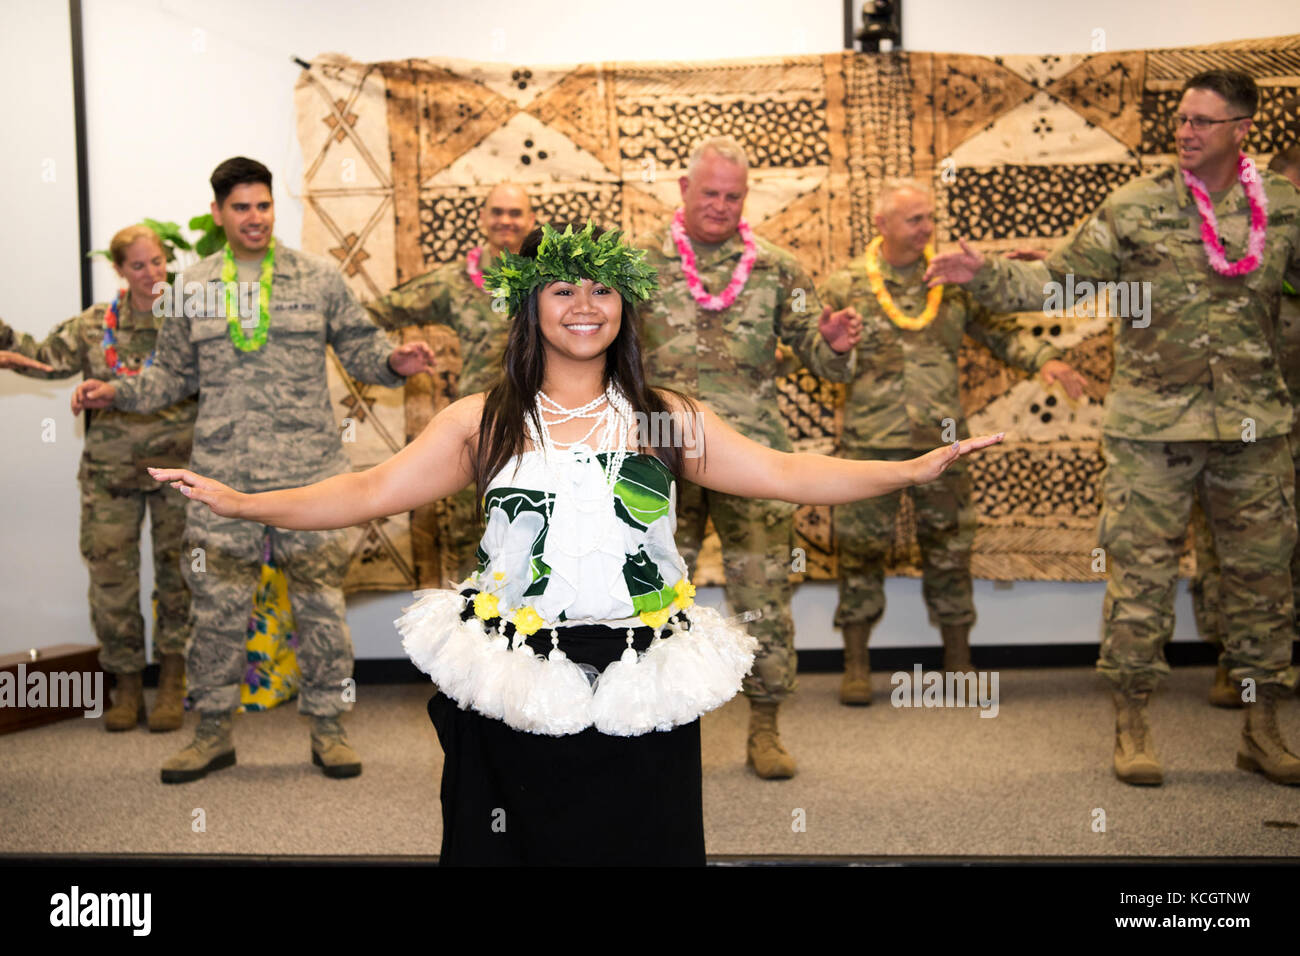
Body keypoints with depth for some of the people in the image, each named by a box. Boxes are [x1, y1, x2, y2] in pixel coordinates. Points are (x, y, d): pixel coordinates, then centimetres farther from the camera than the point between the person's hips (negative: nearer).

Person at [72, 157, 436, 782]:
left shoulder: (317, 278, 5)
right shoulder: (191, 288, 10)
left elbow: (359, 347, 5)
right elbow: (175, 375, 16)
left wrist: (394, 360, -15)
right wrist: (117, 392, 2)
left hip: (309, 470, -1)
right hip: (223, 474, 1)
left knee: (319, 601, 4)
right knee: (217, 605, 6)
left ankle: (327, 727, 18)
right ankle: (214, 732, 21)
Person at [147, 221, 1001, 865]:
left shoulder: (670, 421, 5)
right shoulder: (482, 423, 3)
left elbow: (788, 475, 2)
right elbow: (369, 493, 1)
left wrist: (913, 470, -5)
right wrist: (236, 502, -5)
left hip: (640, 690, 1)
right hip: (513, 691, 0)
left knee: (637, 840, 7)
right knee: (517, 842, 7)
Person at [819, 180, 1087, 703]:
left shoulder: (954, 281, 8)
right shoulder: (844, 285, 1)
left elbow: (999, 329, 9)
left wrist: (1043, 358, -7)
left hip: (941, 441, 2)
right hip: (869, 442, -2)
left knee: (950, 548, 7)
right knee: (861, 549, 3)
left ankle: (959, 661, 21)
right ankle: (856, 665, 17)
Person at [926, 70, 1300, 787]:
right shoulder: (1134, 207, -1)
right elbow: (1056, 283, 0)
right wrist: (984, 275, -12)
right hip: (1150, 425, -2)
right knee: (1141, 572, 0)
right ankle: (1131, 725, 13)